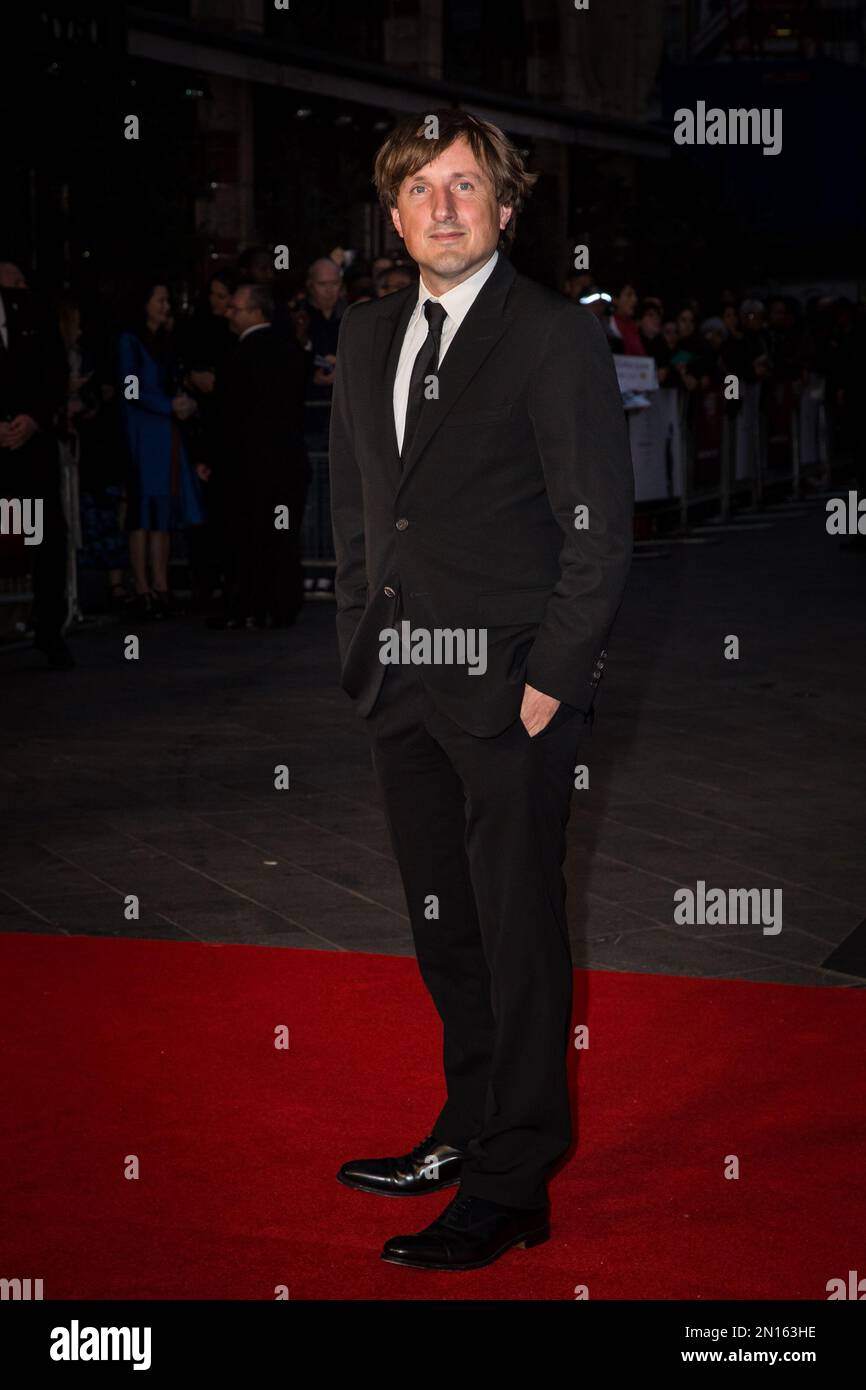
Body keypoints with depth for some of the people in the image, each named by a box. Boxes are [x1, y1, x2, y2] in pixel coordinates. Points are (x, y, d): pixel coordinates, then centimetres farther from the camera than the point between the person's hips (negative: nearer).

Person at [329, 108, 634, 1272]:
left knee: (518, 934, 0)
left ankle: (512, 1187, 8)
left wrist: (551, 680, -13)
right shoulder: (368, 337, 12)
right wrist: (361, 649, 12)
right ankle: (469, 1129, 31)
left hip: (511, 688, -7)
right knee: (443, 926, 16)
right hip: (404, 689, 7)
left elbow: (600, 532, -10)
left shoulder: (555, 337, -8)